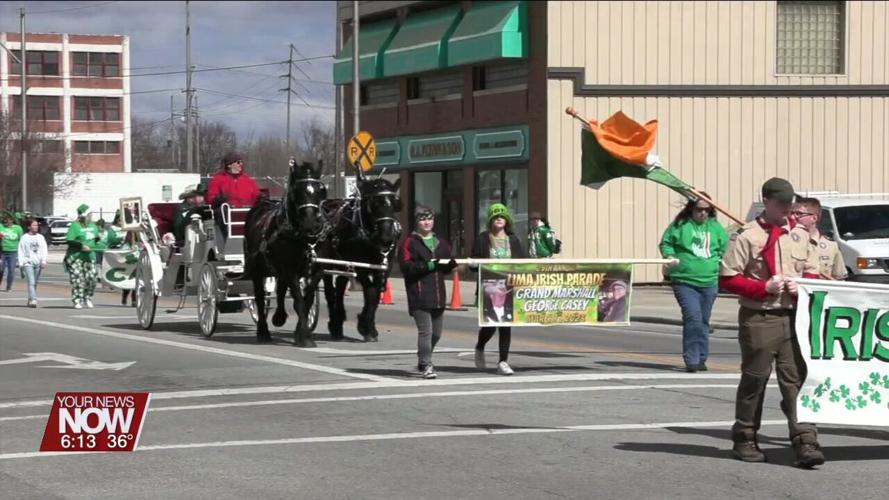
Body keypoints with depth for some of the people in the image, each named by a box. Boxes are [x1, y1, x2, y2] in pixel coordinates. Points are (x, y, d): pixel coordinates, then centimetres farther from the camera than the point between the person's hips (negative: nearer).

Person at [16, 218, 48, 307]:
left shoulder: (40, 237, 11)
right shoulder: (24, 238, 2)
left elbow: (44, 250, 8)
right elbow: (21, 251, 1)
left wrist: (43, 261, -3)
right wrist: (21, 263, -5)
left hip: (38, 263, 4)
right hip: (28, 262, -4)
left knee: (35, 283, 7)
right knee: (31, 282, -16)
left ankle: (30, 301, 16)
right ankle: (33, 300, -25)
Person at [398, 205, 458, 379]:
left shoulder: (441, 243, 18)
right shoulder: (410, 242, -2)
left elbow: (447, 267, 21)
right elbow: (406, 267, -13)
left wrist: (451, 264, -4)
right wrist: (429, 265, -20)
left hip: (438, 295, 7)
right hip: (419, 296, -7)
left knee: (436, 333, 14)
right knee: (425, 331, -14)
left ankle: (422, 361, 32)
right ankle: (426, 365, -11)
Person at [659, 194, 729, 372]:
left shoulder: (715, 227, 9)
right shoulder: (680, 225, 0)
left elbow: (726, 246, 20)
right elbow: (665, 243, 7)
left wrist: (720, 260, 7)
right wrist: (669, 256, -9)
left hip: (709, 282, 4)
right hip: (685, 282, -4)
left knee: (704, 321, 12)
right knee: (693, 318, -17)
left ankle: (701, 358, 22)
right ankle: (691, 359, -13)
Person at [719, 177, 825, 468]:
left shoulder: (800, 235, 11)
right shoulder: (747, 236, -5)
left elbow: (812, 273, 19)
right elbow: (727, 278, -7)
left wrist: (801, 286, -3)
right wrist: (764, 287, -14)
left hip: (793, 317, 4)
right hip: (759, 320, -4)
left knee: (797, 379, -2)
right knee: (754, 380, 5)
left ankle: (805, 442, -5)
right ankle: (745, 440, 17)